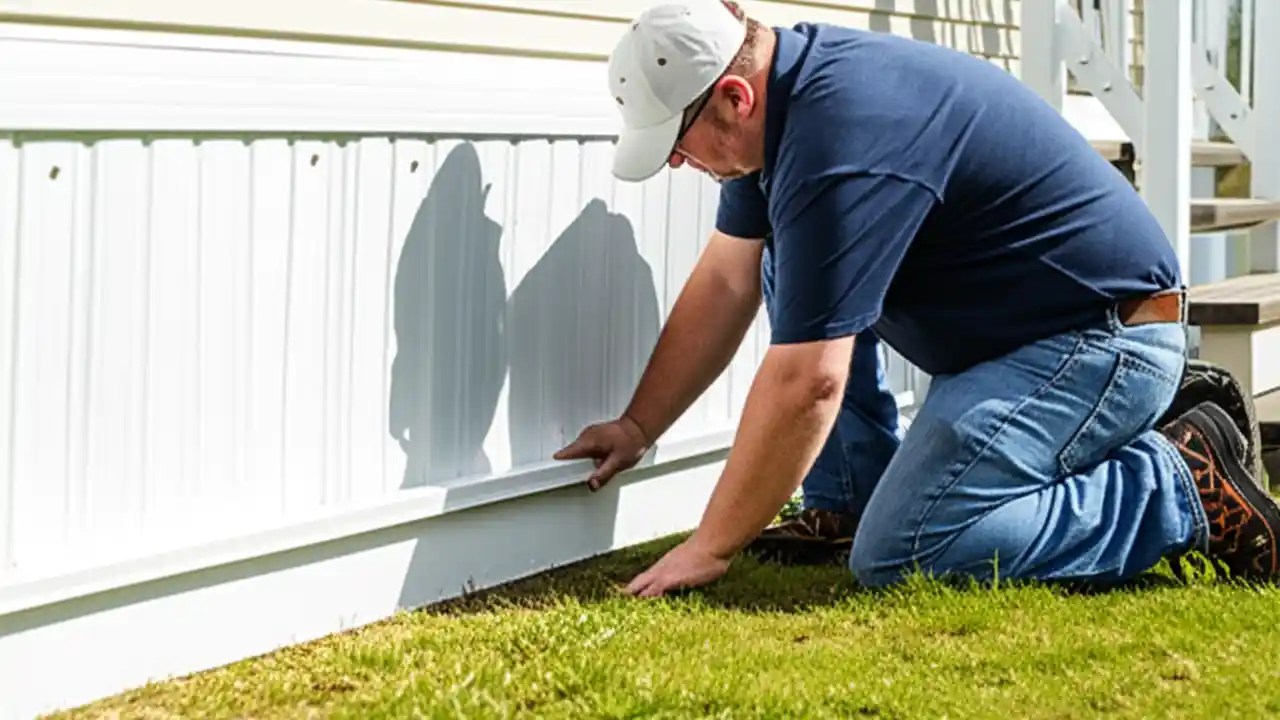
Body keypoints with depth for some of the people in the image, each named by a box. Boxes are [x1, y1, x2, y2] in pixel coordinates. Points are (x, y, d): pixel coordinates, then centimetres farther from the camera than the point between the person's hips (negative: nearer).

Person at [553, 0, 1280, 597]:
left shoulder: (838, 140, -28)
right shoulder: (788, 84, 3)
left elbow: (807, 383, -27)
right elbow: (725, 284, 15)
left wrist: (709, 549, -18)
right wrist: (639, 426, 14)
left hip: (1105, 338, -10)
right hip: (1010, 329, 10)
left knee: (896, 555, -20)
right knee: (788, 261, 11)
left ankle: (1183, 488, -10)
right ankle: (852, 498, 13)